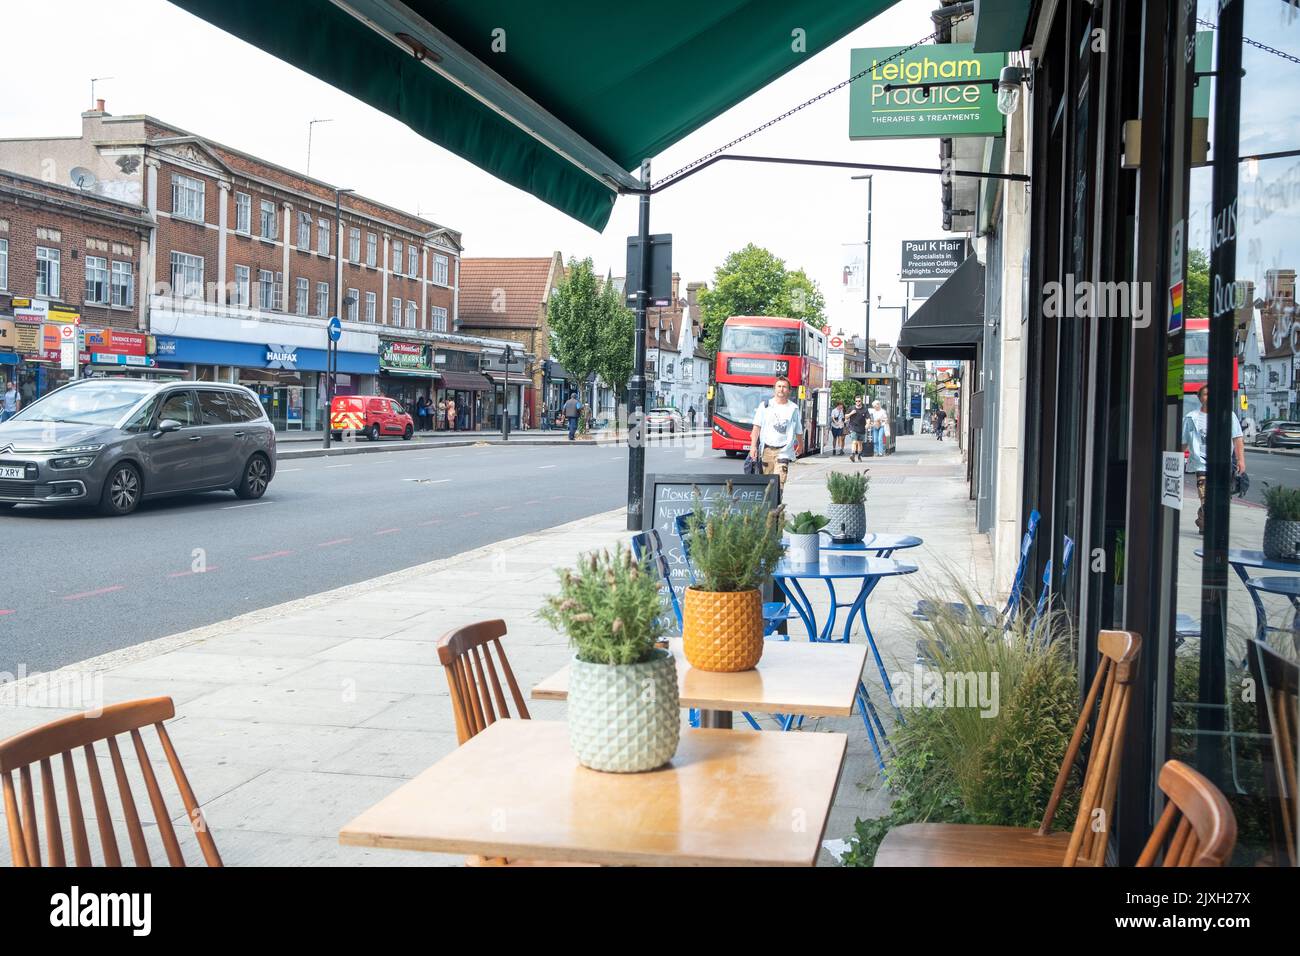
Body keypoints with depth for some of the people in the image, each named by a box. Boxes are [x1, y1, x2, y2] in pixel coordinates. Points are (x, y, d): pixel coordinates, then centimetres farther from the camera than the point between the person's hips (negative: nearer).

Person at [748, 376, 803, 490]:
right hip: (766, 449, 1)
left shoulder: (793, 408, 5)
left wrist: (800, 445, 30)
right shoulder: (764, 406, 5)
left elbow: (799, 431, 18)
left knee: (779, 482, -13)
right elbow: (757, 427, 2)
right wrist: (753, 446, -7)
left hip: (783, 451, -1)